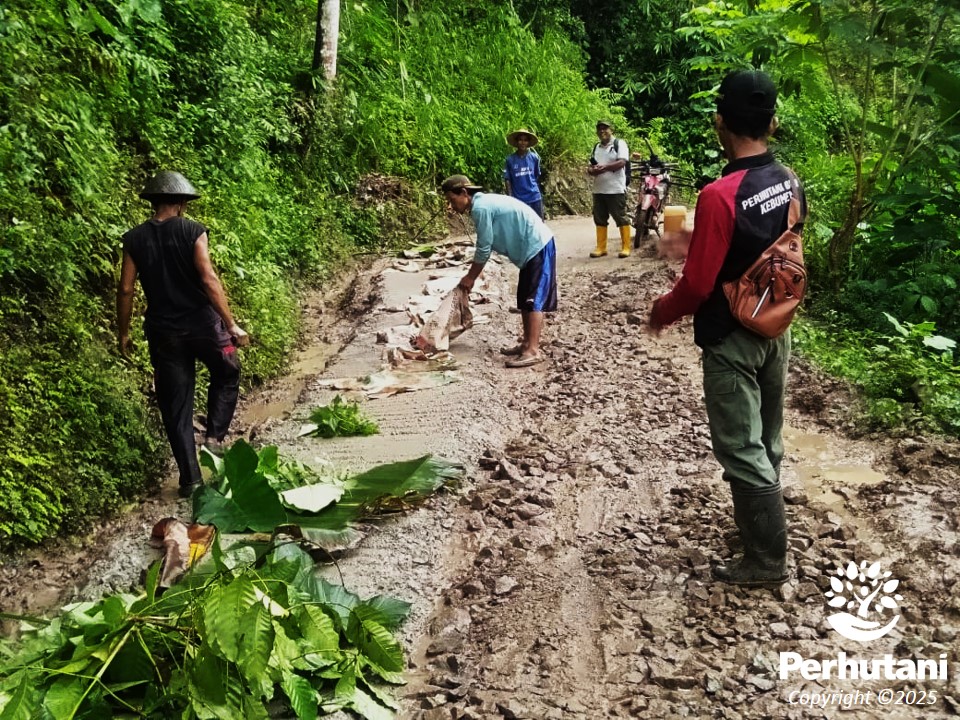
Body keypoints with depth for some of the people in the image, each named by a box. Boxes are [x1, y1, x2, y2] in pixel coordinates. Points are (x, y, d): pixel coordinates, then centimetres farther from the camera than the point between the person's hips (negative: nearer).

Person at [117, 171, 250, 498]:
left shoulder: (134, 239, 1)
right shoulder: (193, 231, -8)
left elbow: (126, 289, 0)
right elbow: (208, 279, -15)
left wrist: (123, 333, 10)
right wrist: (231, 324, -13)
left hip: (163, 332, 3)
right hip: (202, 324, -2)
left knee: (176, 407, 9)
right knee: (226, 376, 25)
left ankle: (190, 478, 12)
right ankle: (214, 438, 9)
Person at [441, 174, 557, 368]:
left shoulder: (481, 208, -18)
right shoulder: (483, 203, 12)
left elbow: (484, 249, -14)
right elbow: (485, 247, 18)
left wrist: (470, 277, -2)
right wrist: (472, 274, 19)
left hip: (538, 247, -10)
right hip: (532, 248, 10)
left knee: (534, 300, -11)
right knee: (525, 300, 13)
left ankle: (533, 351, -11)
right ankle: (527, 343, 20)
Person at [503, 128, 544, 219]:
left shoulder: (534, 157, 0)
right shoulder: (510, 159, -3)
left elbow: (538, 177, 10)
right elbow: (507, 180, -1)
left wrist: (540, 194, 13)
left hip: (535, 198, 1)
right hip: (518, 200, -1)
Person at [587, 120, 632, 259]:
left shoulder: (619, 144, -1)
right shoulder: (596, 147, 19)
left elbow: (622, 162, -14)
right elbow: (590, 166, 17)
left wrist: (605, 167, -28)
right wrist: (591, 170, -8)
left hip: (615, 189, -6)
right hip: (598, 189, 7)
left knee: (621, 218, -4)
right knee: (599, 219, 7)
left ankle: (625, 247, 1)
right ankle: (601, 248, 14)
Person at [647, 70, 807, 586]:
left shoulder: (720, 196, -24)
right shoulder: (790, 184, 0)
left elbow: (698, 284, -21)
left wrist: (662, 312, -2)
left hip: (731, 340, -8)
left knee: (741, 449, 3)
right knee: (766, 439, 19)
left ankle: (767, 560, 14)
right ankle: (759, 522, 37)